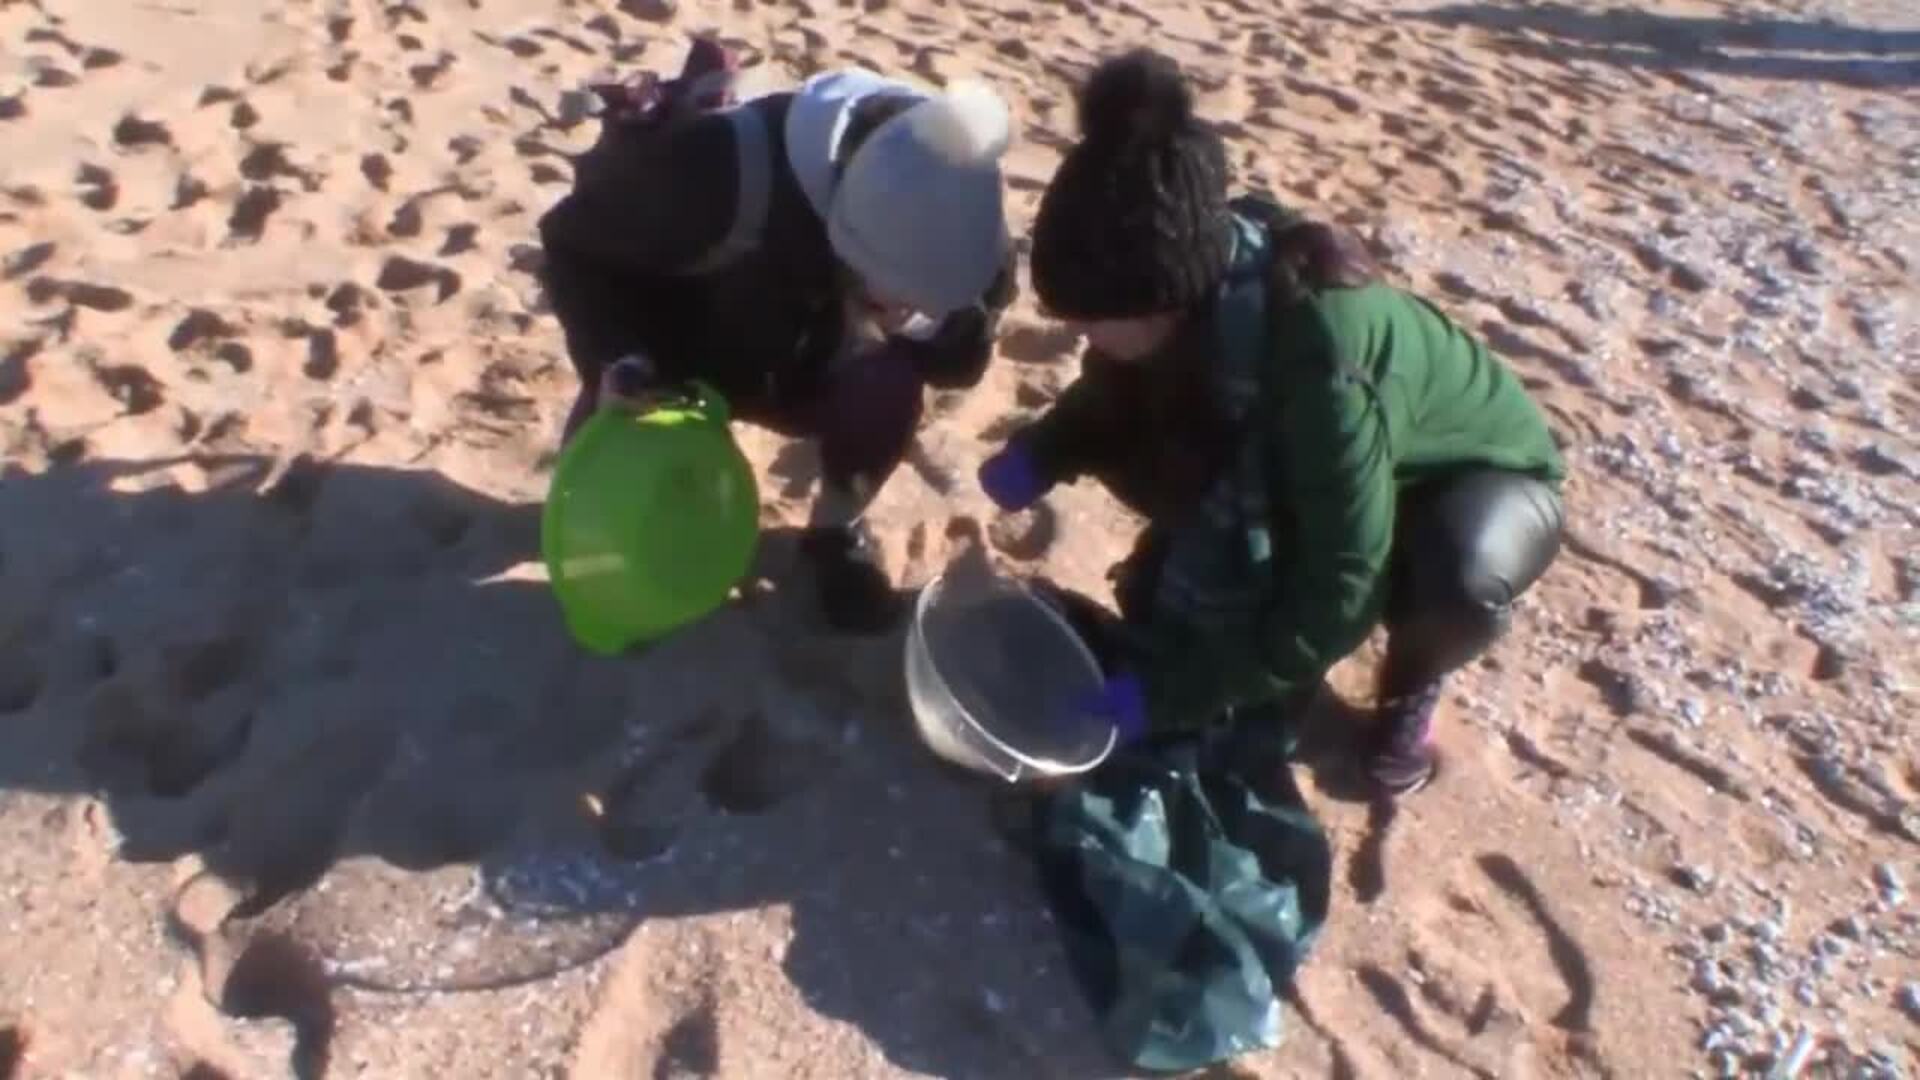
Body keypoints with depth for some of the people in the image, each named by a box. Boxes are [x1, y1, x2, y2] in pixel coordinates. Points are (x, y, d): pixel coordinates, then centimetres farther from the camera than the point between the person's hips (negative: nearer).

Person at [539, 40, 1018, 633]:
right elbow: (573, 239, -22)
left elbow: (962, 362, -14)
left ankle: (838, 532, 1)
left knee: (885, 389, -27)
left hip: (803, 365, 2)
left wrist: (943, 326, -38)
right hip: (677, 353, -2)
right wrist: (614, 362, -37)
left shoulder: (937, 219, -27)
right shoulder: (722, 168, -40)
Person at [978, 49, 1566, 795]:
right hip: (1305, 471, 4)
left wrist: (1175, 691, -31)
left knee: (1456, 575, -38)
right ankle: (1271, 653, 10)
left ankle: (1412, 682, -4)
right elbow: (1116, 392, -2)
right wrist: (1042, 453, -21)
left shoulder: (1322, 362, -42)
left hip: (1479, 472, -4)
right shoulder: (1207, 273, -23)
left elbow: (1338, 591, -36)